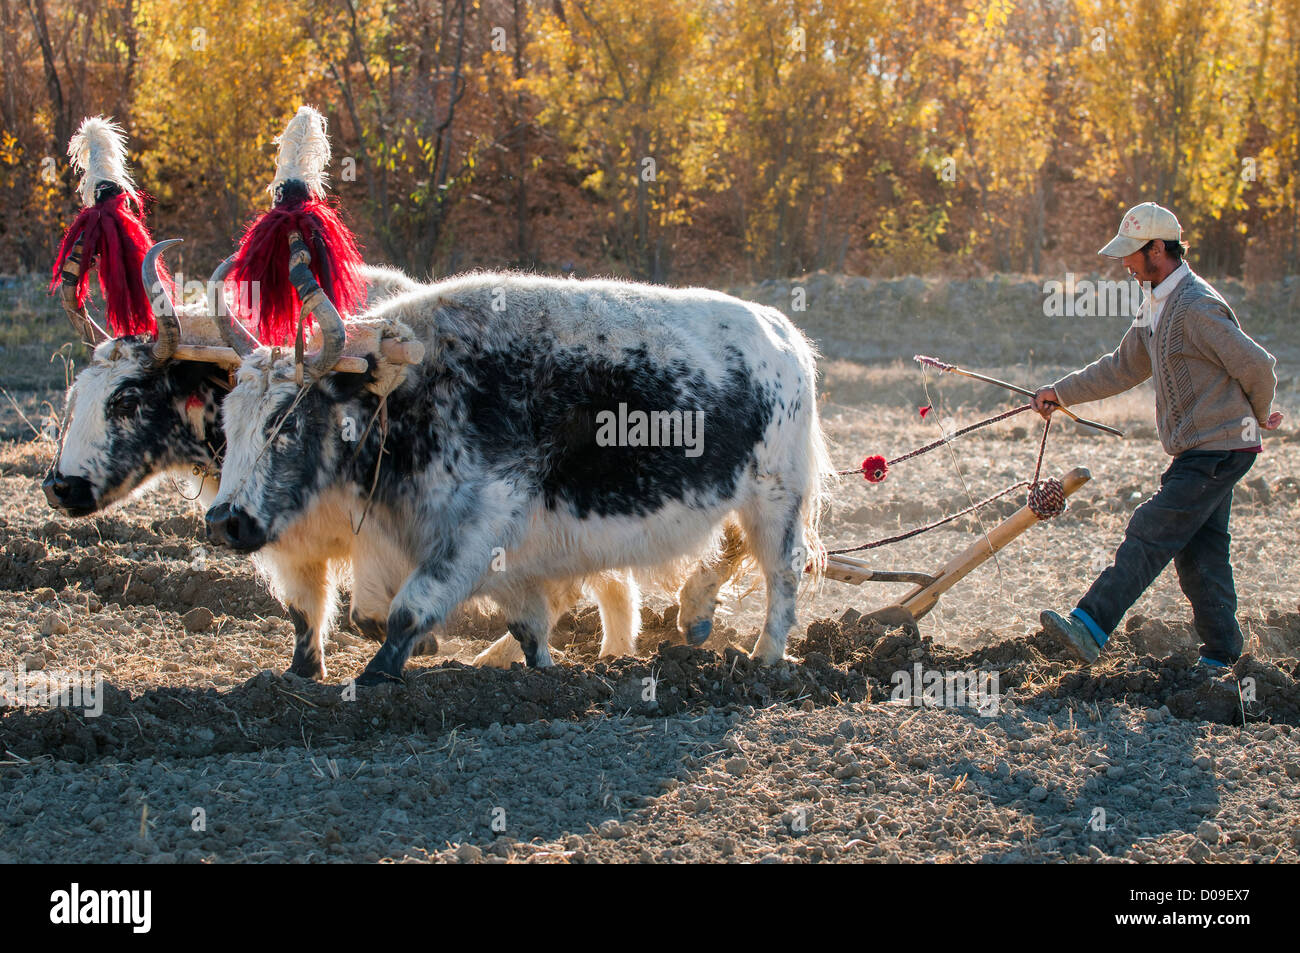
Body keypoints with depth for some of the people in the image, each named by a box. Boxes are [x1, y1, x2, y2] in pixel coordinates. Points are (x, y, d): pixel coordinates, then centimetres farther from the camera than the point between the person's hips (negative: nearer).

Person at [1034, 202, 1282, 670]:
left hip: (1217, 451, -9)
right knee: (1199, 551, 10)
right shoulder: (1157, 305, 13)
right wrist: (1060, 393, 20)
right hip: (1202, 452, 9)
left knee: (1151, 535, -14)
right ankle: (1220, 657, 16)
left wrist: (1259, 415, 3)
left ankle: (1091, 627, -19)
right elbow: (1122, 367, 24)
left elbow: (1257, 365, -15)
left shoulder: (1195, 306, -19)